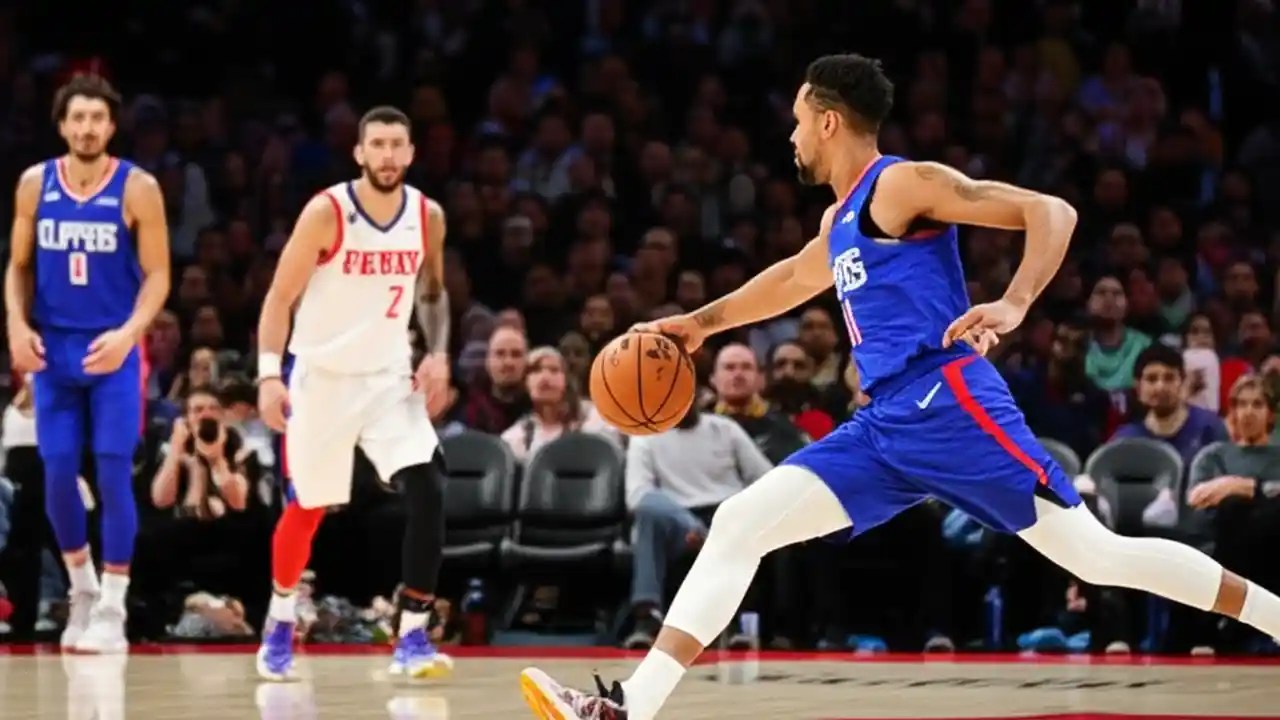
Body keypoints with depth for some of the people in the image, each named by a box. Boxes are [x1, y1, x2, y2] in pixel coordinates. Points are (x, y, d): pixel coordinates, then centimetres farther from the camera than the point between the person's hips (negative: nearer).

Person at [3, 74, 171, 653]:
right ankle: (82, 588, 23)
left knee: (113, 473, -6)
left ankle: (112, 609, -1)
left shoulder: (137, 188, -6)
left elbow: (157, 274, -6)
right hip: (53, 346, 3)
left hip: (113, 349, -3)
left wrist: (129, 333, -20)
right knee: (57, 473, 4)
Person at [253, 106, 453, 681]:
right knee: (306, 509, 8)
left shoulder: (428, 217, -3)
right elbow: (280, 297, -12)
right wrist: (269, 375, -22)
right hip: (321, 375, -3)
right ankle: (279, 628, 33)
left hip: (390, 376, 3)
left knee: (428, 493, -16)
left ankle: (412, 638, -11)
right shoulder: (326, 212, -15)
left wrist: (438, 354, -1)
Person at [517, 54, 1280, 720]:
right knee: (739, 525, -2)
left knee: (1096, 555, -10)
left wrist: (1013, 306, -29)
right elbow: (793, 279, 46)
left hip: (948, 407, -9)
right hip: (883, 427, 9)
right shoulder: (841, 220, 22)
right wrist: (703, 321, 49)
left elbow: (1052, 212, -14)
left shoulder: (905, 184, -5)